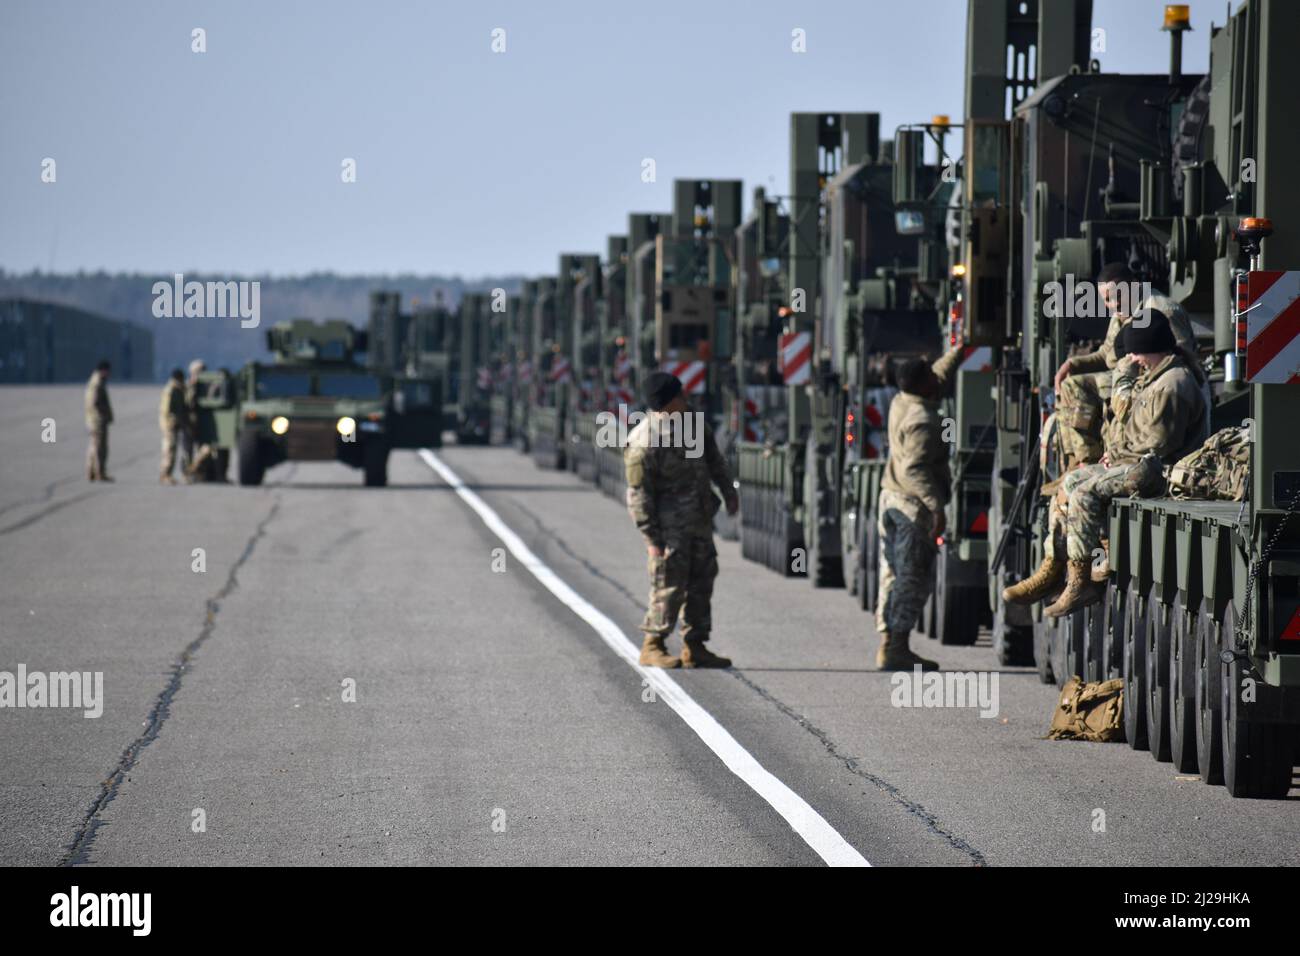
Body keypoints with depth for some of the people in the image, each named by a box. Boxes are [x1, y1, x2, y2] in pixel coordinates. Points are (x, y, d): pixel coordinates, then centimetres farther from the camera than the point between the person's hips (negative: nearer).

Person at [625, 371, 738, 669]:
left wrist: (728, 491, 20)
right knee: (669, 584, -7)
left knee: (702, 581, 10)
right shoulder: (642, 444, -21)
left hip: (699, 521, 8)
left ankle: (694, 648, 17)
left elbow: (713, 456, 18)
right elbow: (638, 495, -17)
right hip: (669, 525, -8)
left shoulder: (688, 418, 3)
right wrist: (651, 537, -18)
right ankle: (652, 647, 3)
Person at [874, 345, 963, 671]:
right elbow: (914, 469, -26)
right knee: (915, 578, -5)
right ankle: (897, 648, -7)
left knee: (893, 575, 11)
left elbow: (941, 379, 28)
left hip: (890, 498, 9)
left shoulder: (901, 404, 9)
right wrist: (936, 506, -28)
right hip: (913, 504, -9)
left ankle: (888, 644, 12)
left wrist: (959, 351, 34)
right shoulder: (922, 421, -19)